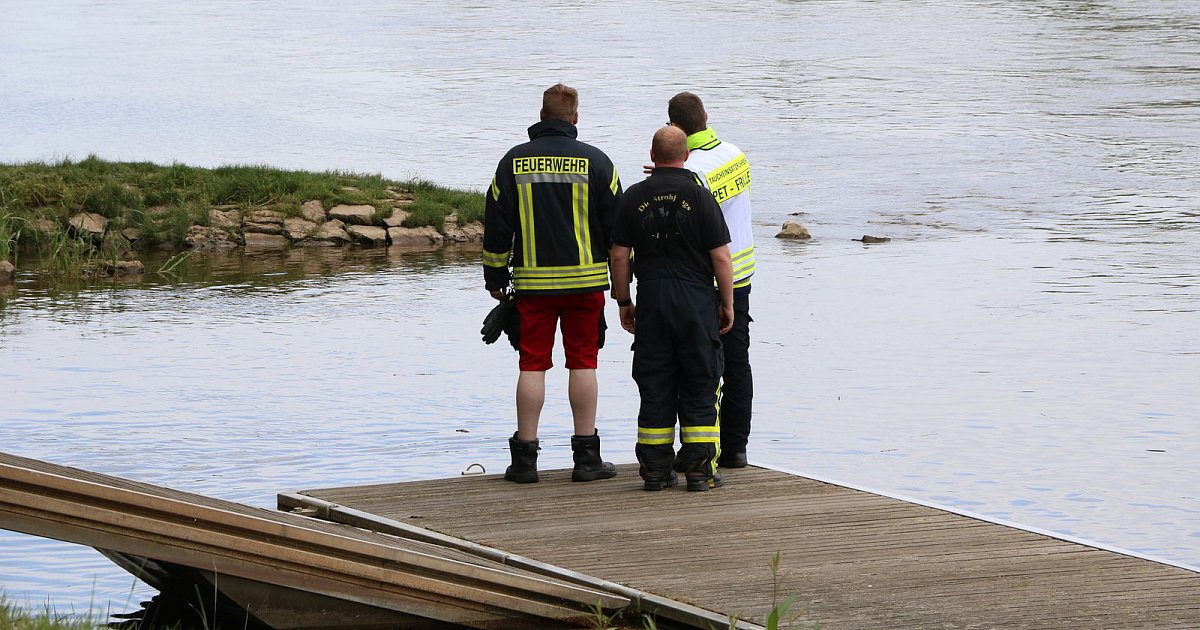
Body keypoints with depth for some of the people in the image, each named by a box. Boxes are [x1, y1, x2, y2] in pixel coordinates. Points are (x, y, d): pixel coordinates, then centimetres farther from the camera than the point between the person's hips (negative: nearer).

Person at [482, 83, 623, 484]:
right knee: (583, 363, 4)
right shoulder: (595, 162, -2)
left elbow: (496, 226, 4)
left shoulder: (514, 162, 1)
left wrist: (495, 278, 14)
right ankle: (586, 457, 4)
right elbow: (616, 225, 2)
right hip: (585, 280, -1)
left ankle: (525, 457, 2)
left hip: (532, 282, 1)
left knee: (532, 365, 3)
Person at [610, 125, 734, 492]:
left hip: (651, 303, 2)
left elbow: (619, 256, 2)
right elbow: (721, 257, -6)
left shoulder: (633, 198, 1)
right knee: (699, 387, 3)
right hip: (697, 302, -2)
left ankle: (655, 468, 8)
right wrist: (727, 304, 4)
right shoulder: (700, 197, -6)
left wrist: (624, 303, 13)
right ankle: (698, 469, 2)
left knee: (654, 388, 7)